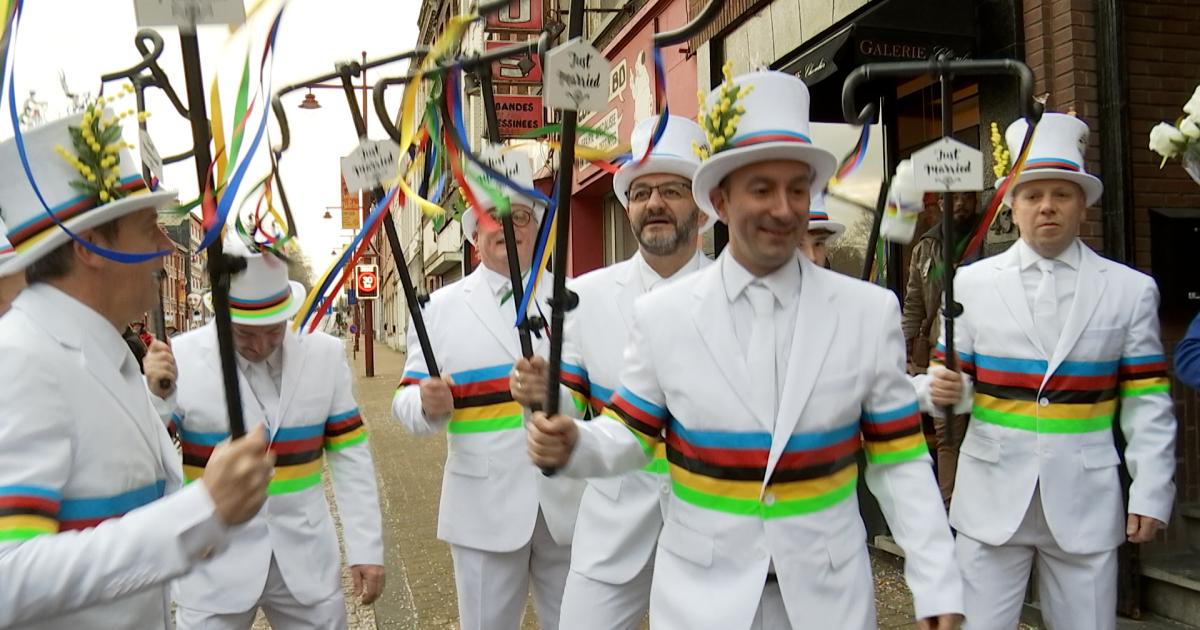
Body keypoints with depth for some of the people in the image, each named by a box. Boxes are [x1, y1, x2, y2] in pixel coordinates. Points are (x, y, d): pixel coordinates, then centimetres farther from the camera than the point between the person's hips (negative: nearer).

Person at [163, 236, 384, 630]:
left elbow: (350, 455, 3)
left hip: (307, 560, 2)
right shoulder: (180, 359, -9)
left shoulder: (326, 354, -1)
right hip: (214, 566, -2)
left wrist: (366, 547, -1)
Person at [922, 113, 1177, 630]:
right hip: (993, 495, 0)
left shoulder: (1131, 290, 5)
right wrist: (942, 389, -16)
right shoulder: (971, 283, 5)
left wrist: (1151, 493, 0)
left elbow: (1148, 404, 5)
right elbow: (955, 381, 6)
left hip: (1086, 501, 1)